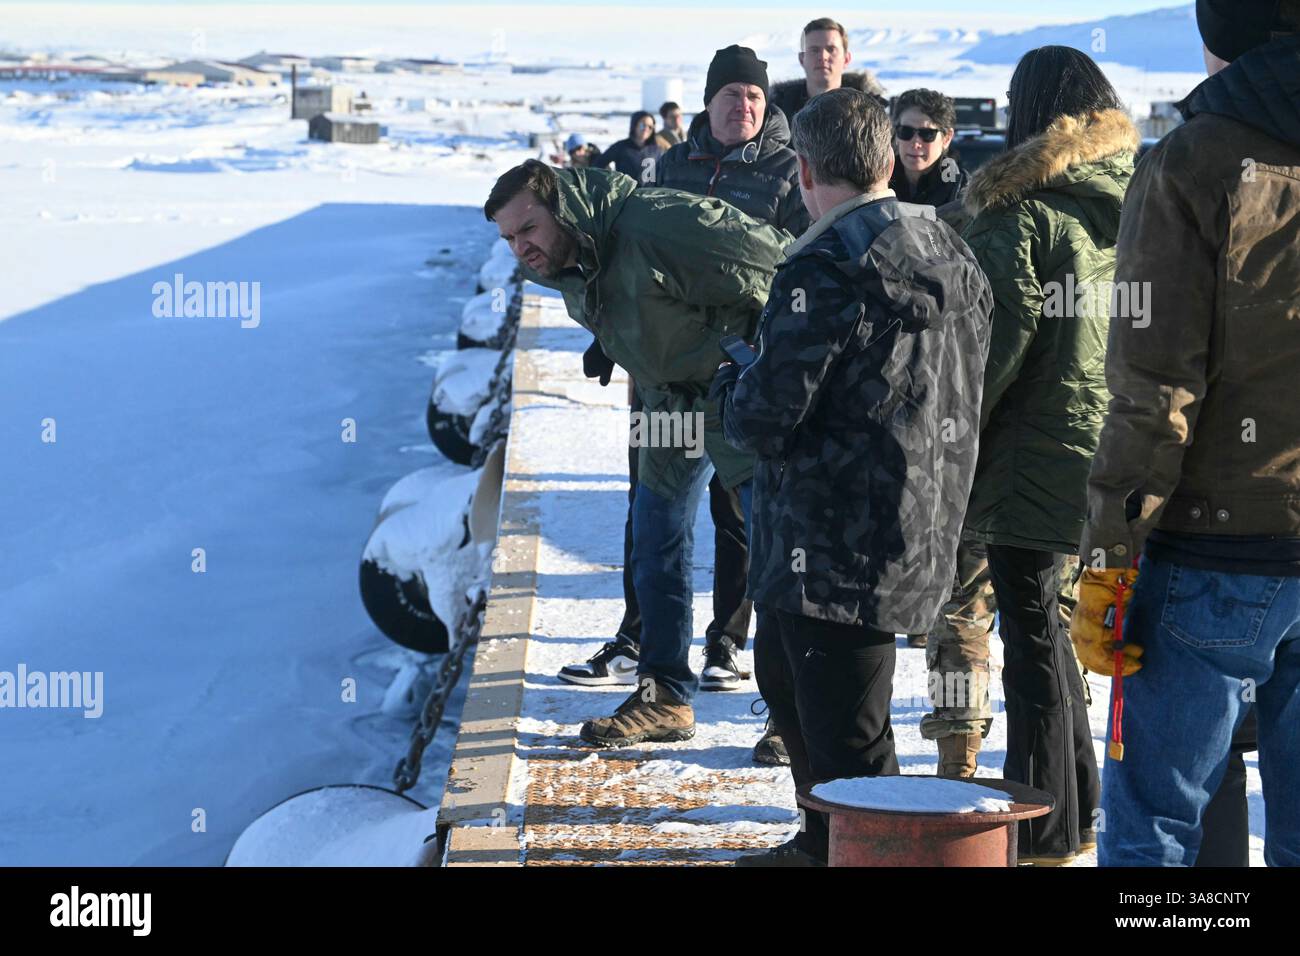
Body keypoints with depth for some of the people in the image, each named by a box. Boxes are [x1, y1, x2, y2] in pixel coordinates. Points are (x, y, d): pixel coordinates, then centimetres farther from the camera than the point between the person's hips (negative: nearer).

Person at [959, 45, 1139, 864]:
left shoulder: (1019, 212, -12)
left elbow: (997, 341, -15)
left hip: (1035, 457, -7)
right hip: (1113, 454, 7)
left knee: (1032, 631, 0)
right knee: (1045, 623, 20)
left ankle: (1046, 833, 5)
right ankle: (1076, 807, 27)